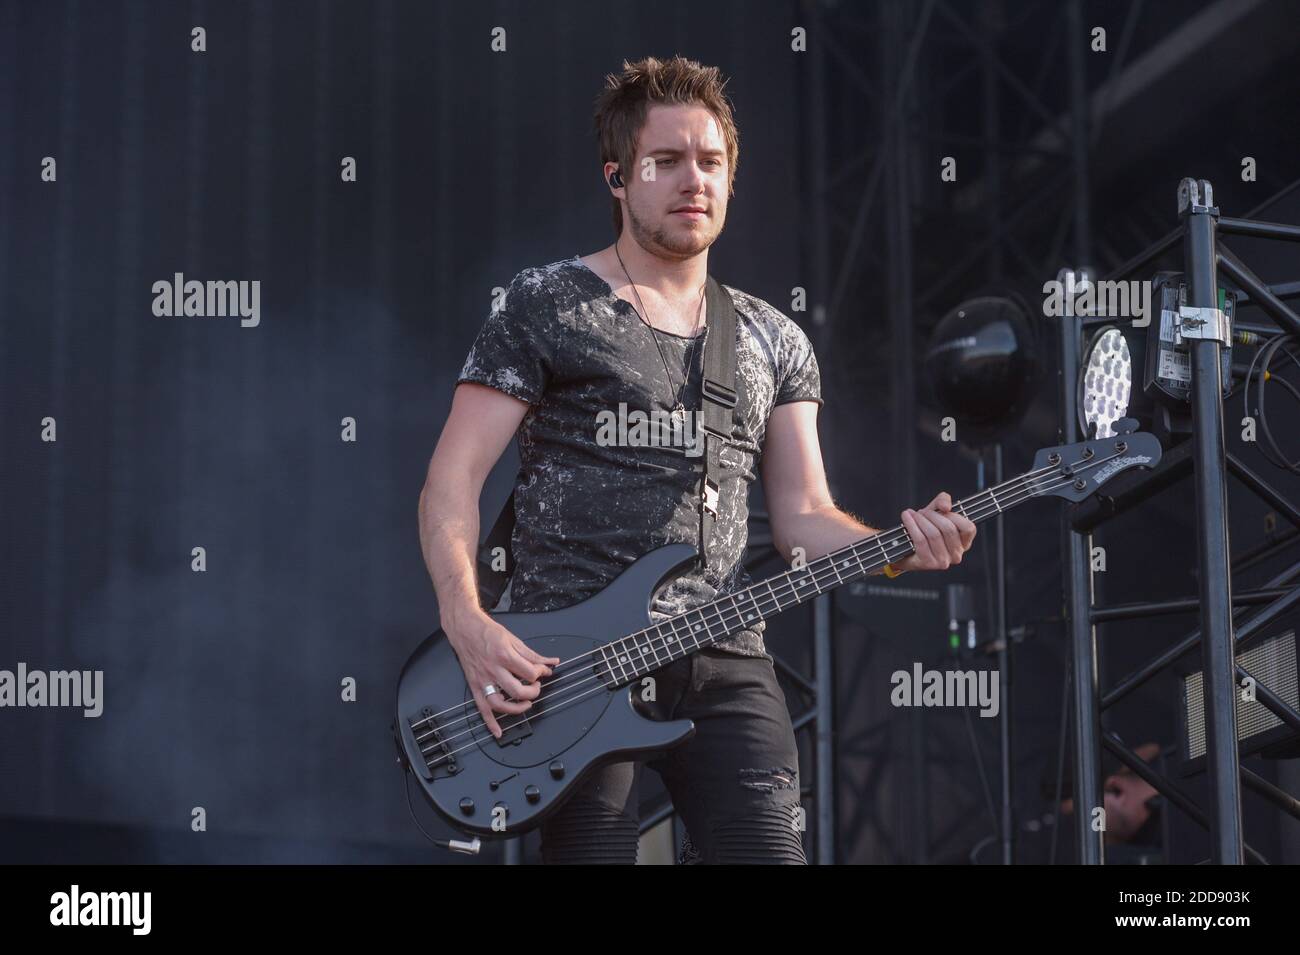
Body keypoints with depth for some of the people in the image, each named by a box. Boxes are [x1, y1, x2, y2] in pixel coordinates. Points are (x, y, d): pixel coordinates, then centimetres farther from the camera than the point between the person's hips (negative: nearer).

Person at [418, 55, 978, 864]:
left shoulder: (775, 343, 15)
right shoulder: (546, 307, 2)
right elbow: (453, 479, -3)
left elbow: (803, 517, 13)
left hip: (725, 666, 4)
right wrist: (467, 623, -18)